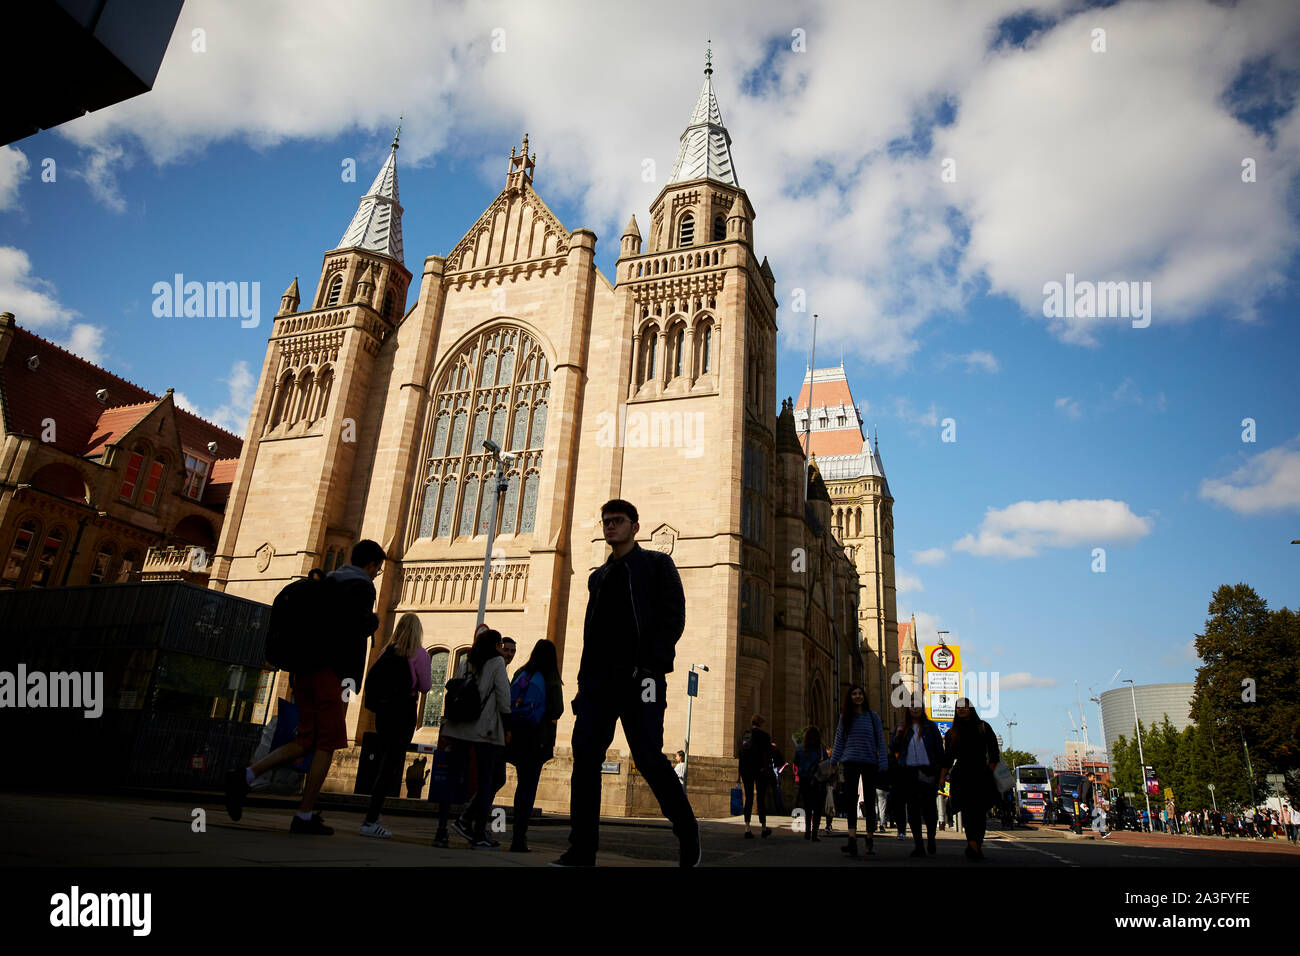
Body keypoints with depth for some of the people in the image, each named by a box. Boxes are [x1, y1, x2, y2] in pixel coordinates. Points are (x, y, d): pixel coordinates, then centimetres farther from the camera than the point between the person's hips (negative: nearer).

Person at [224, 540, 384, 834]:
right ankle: (304, 816, 1)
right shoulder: (362, 587, -4)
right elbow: (356, 626, -18)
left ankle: (244, 776, -3)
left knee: (306, 741, 12)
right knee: (327, 744, -1)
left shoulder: (326, 582, 22)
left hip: (306, 670, 8)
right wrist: (373, 622, 3)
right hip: (334, 673, -8)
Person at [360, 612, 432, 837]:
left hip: (383, 708, 6)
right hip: (404, 709, -6)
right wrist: (429, 678, 14)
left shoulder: (387, 650, 7)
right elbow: (425, 687, -6)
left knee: (384, 760, 15)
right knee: (391, 763, -3)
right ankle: (370, 821, -6)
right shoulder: (419, 654, -7)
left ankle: (372, 818, 19)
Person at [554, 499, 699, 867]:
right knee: (585, 754, -6)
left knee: (648, 757, -8)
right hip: (599, 678, 5)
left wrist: (652, 665, -15)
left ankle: (688, 833, 12)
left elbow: (673, 618, -2)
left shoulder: (657, 564, 9)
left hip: (639, 674, -5)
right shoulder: (598, 577, 25)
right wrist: (585, 680, 12)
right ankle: (581, 852, -1)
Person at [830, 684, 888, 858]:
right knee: (850, 799, -10)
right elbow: (839, 741, 12)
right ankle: (852, 839, -14)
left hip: (870, 763, 0)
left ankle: (869, 841, 16)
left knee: (869, 802, 6)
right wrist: (833, 762, 9)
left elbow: (880, 741, 3)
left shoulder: (872, 716, 4)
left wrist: (883, 764, -4)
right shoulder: (845, 717, 7)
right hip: (851, 762, 0)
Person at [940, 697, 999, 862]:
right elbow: (948, 758, 15)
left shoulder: (983, 728, 9)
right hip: (961, 777, 1)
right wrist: (943, 777, 7)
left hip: (981, 775, -1)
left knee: (980, 811, -1)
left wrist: (991, 773, -4)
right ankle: (973, 846, -20)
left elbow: (994, 753, 5)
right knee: (967, 811, -11)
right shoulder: (952, 733, 14)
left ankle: (977, 846, 7)